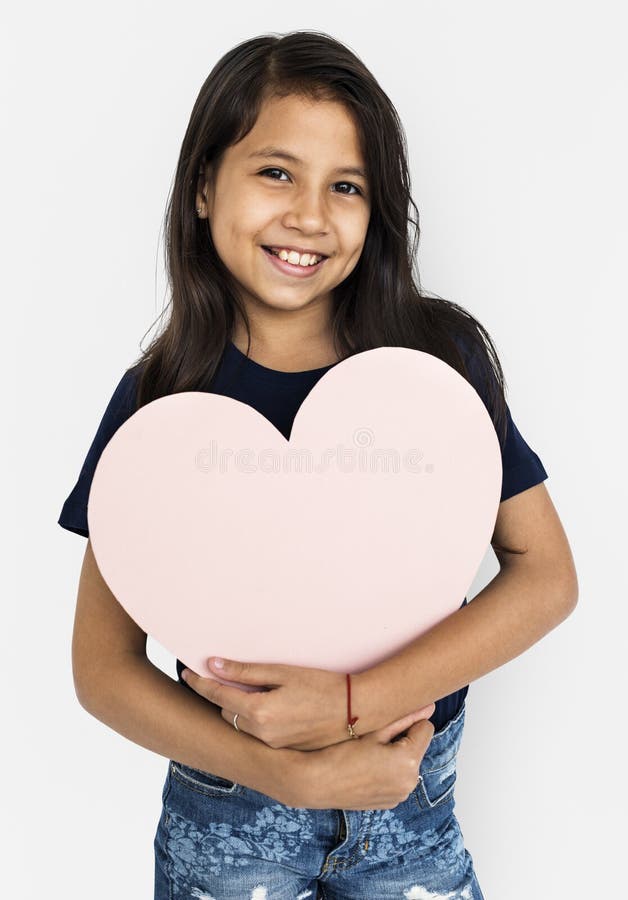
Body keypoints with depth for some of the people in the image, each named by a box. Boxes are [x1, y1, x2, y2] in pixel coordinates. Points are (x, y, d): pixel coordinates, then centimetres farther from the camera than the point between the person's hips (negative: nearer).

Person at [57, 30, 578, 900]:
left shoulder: (439, 352, -11)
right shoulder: (159, 395, -11)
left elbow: (547, 575, -11)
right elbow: (103, 665, -9)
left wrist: (350, 701, -22)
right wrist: (292, 775, -19)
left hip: (416, 809, 1)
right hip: (227, 809, 0)